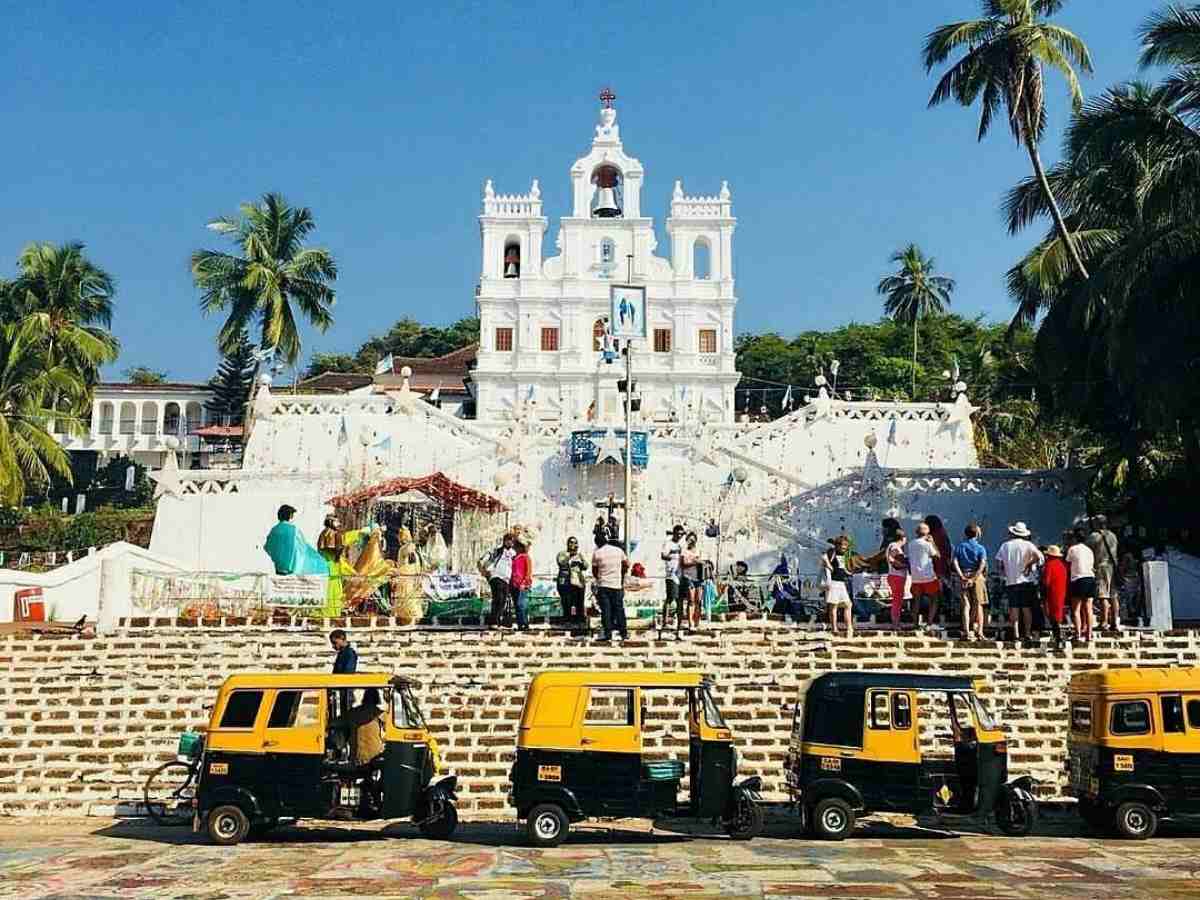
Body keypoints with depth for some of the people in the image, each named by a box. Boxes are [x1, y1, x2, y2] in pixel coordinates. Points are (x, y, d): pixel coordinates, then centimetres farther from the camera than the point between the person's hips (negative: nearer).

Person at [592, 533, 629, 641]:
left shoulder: (597, 553, -3)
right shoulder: (618, 550, 4)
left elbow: (594, 571, 3)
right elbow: (626, 564, 11)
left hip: (603, 585, -2)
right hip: (617, 585, 3)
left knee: (606, 610, -1)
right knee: (619, 609, 9)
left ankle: (607, 633, -5)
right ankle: (624, 633, 11)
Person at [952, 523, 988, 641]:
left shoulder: (959, 546, 6)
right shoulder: (980, 548, -1)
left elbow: (954, 561, -6)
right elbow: (982, 565, -13)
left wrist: (962, 576, -10)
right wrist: (974, 577, -14)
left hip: (963, 577, 2)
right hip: (977, 577, -2)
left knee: (966, 605, 4)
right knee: (978, 605, 6)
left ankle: (966, 631, -3)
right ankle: (979, 631, 2)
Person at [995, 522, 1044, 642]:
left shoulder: (1005, 545, 4)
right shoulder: (1028, 544, -1)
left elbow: (998, 563, 4)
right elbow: (1039, 556, -17)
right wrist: (1029, 564, -3)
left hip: (1011, 581, 1)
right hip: (1026, 581, -1)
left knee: (1014, 609, 3)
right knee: (1027, 608, 6)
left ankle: (1016, 634, 0)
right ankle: (1027, 633, 5)